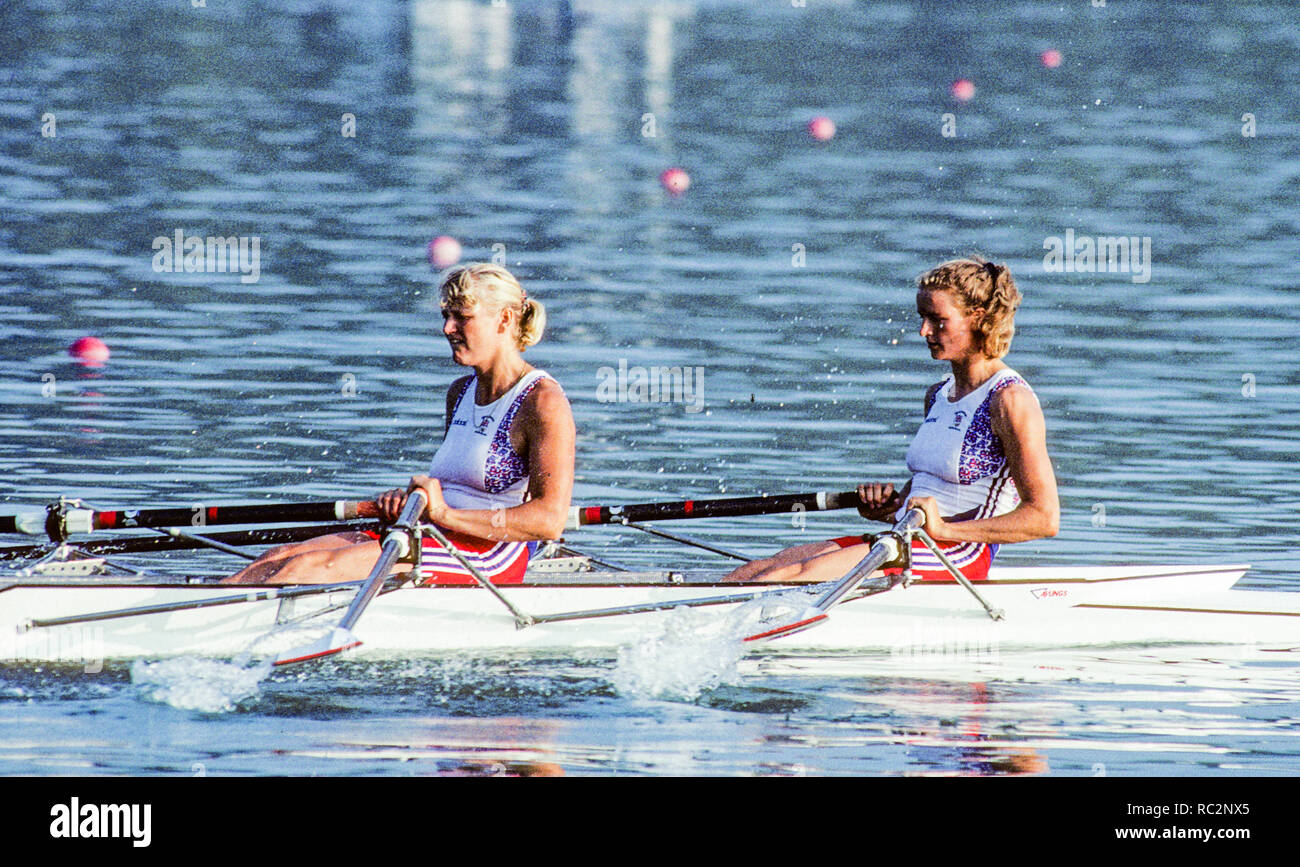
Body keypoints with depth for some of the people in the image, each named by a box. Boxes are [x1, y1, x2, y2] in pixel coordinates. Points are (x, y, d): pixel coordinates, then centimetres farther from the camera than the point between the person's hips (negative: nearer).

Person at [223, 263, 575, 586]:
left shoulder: (543, 400, -8)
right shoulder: (461, 393, 19)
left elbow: (550, 520, -18)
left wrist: (447, 515, -22)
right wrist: (407, 499, 4)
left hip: (485, 557, -9)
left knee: (309, 566, -25)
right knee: (277, 559, -11)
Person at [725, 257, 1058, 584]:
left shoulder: (1011, 400, -8)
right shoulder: (939, 395, 18)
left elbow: (1045, 519, -14)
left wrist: (944, 529, -20)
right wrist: (887, 506, 6)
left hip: (956, 558, -9)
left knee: (795, 574, -26)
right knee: (757, 571, -9)